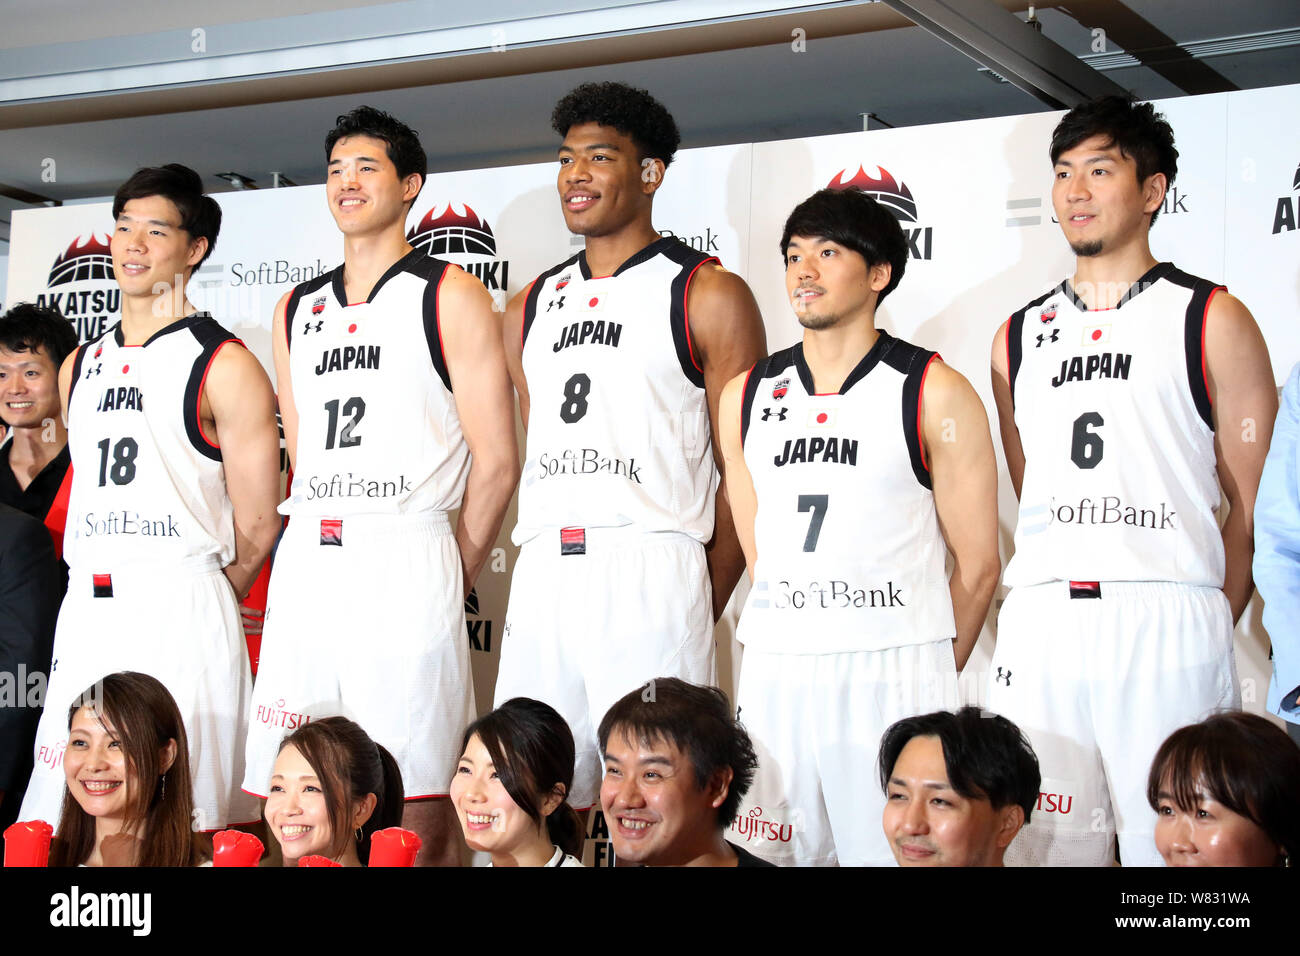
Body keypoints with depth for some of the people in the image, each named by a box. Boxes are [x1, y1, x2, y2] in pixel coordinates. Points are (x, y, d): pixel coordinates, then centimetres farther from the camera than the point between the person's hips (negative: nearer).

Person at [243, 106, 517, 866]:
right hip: (307, 564, 6)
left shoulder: (450, 296, 3)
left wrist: (456, 576, 1)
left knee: (418, 803, -8)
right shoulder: (298, 310, 20)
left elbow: (497, 460, -1)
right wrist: (314, 545, 15)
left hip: (405, 560, -5)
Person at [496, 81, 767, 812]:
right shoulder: (532, 307, 19)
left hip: (650, 568, -5)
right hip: (542, 576, 6)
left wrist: (704, 608, -5)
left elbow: (743, 471, -1)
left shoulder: (709, 296, 2)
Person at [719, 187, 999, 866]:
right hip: (775, 669, 4)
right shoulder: (746, 397, 12)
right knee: (775, 857, 5)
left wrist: (929, 681, 5)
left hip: (893, 673, -4)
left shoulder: (934, 395, -1)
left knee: (894, 852, -6)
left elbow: (977, 567, 1)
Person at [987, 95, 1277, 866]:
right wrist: (1052, 598, 9)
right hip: (1039, 626, 4)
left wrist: (1207, 627, -1)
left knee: (1168, 847, -4)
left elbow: (1254, 505, 2)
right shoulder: (1021, 335, 17)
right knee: (1042, 844, 5)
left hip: (1165, 621, -4)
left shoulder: (1212, 321, 4)